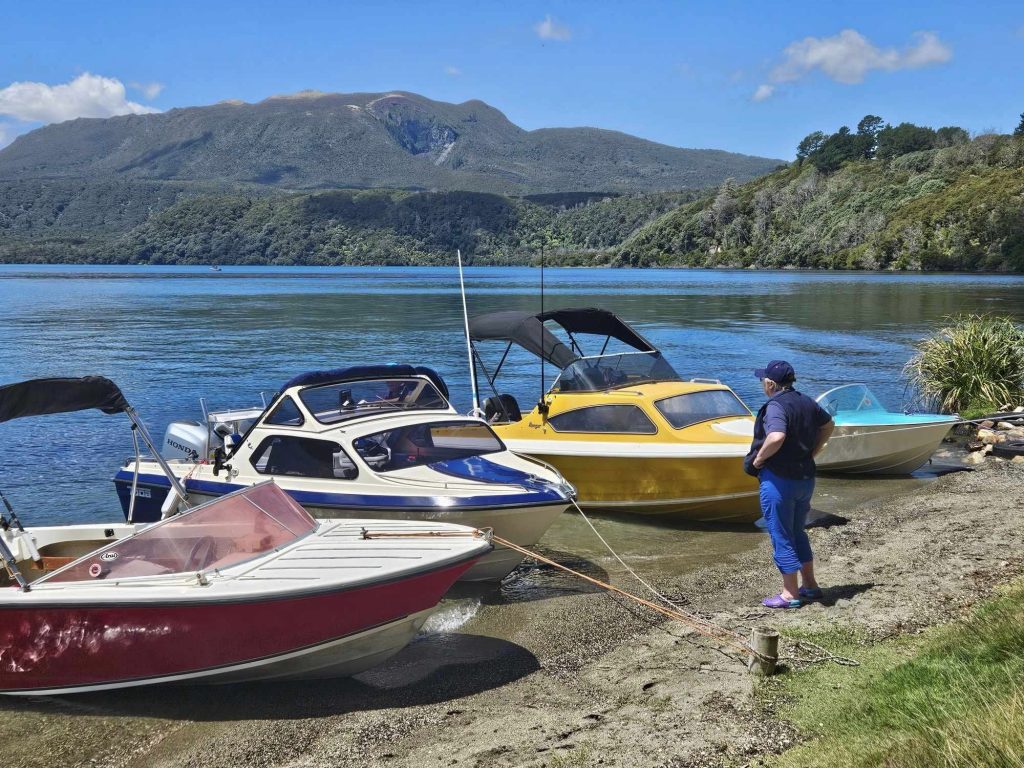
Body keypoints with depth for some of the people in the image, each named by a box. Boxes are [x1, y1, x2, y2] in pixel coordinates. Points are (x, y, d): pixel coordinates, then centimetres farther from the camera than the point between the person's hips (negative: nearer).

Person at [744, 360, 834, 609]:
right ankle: (810, 586, 28)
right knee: (798, 533, 22)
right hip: (806, 478, 8)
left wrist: (757, 460, -21)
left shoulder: (776, 406, -19)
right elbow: (829, 425, 23)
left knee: (782, 537, 3)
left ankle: (790, 594, 10)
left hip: (779, 480, -8)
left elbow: (776, 437, -36)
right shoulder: (806, 402, 7)